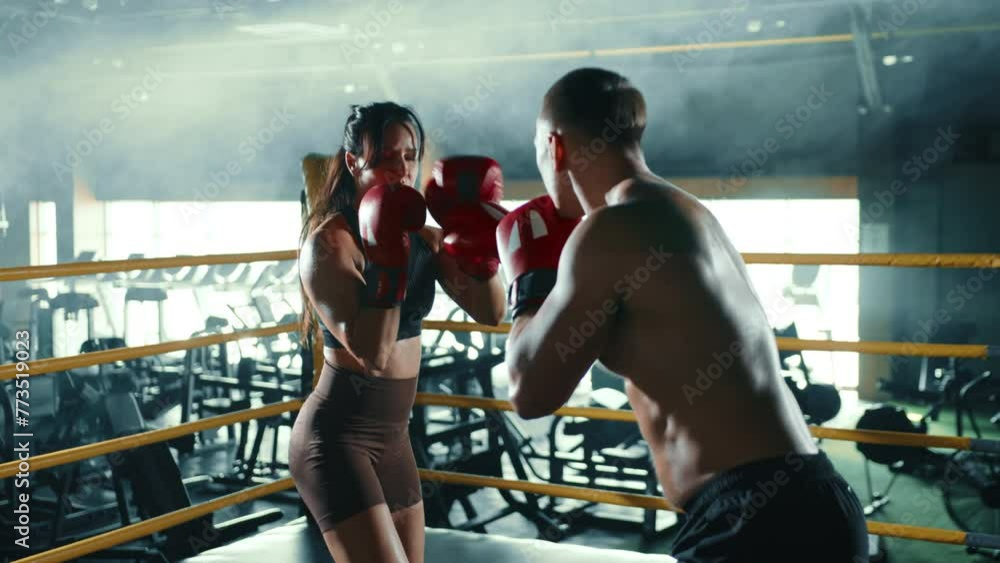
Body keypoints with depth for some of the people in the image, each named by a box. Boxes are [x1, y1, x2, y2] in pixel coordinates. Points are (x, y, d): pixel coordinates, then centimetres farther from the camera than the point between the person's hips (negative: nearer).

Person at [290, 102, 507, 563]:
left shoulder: (423, 236, 4)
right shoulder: (329, 242, -16)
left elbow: (490, 313, -2)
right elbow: (370, 354, -26)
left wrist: (476, 240, -15)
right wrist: (389, 260, -30)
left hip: (391, 437, 8)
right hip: (337, 435, -8)